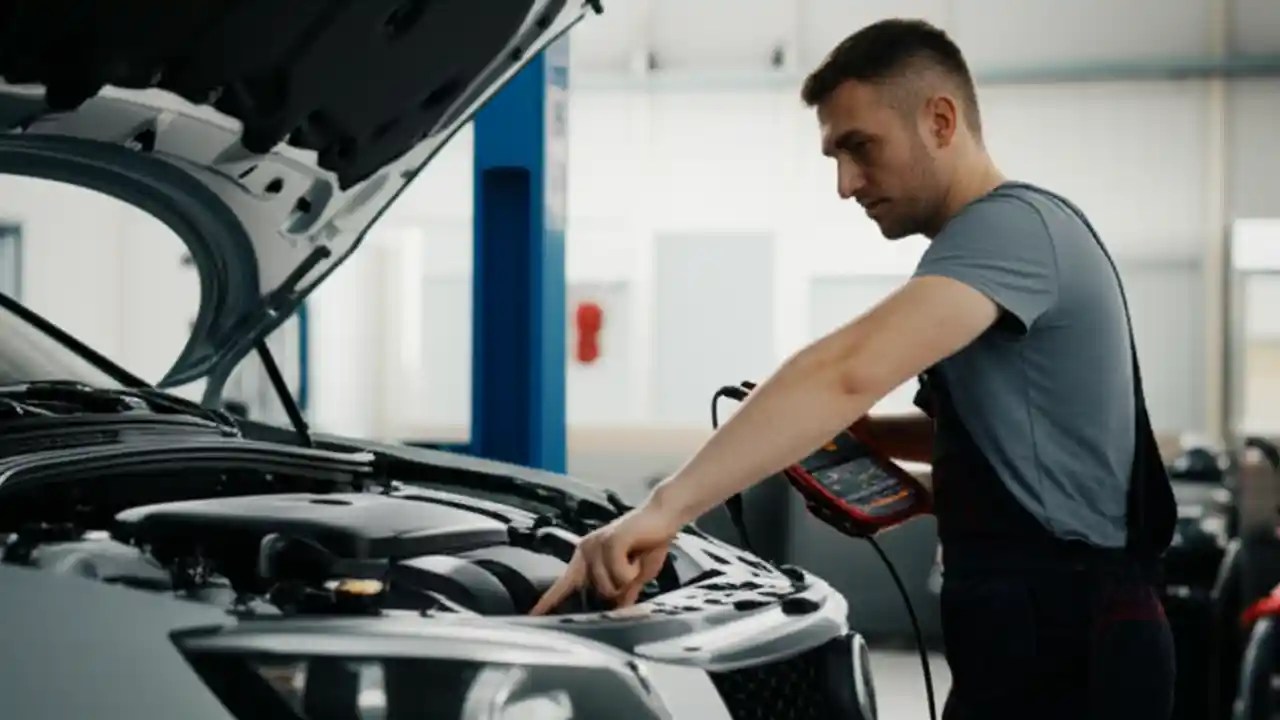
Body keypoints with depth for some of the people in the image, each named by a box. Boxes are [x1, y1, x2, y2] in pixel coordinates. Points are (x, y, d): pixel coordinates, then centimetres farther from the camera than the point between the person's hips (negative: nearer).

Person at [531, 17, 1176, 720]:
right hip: (1039, 632, 10)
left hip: (1061, 644, -10)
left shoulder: (1011, 226, -17)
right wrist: (863, 435, 10)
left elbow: (849, 372, -32)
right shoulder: (1018, 234, 17)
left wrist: (665, 507, -39)